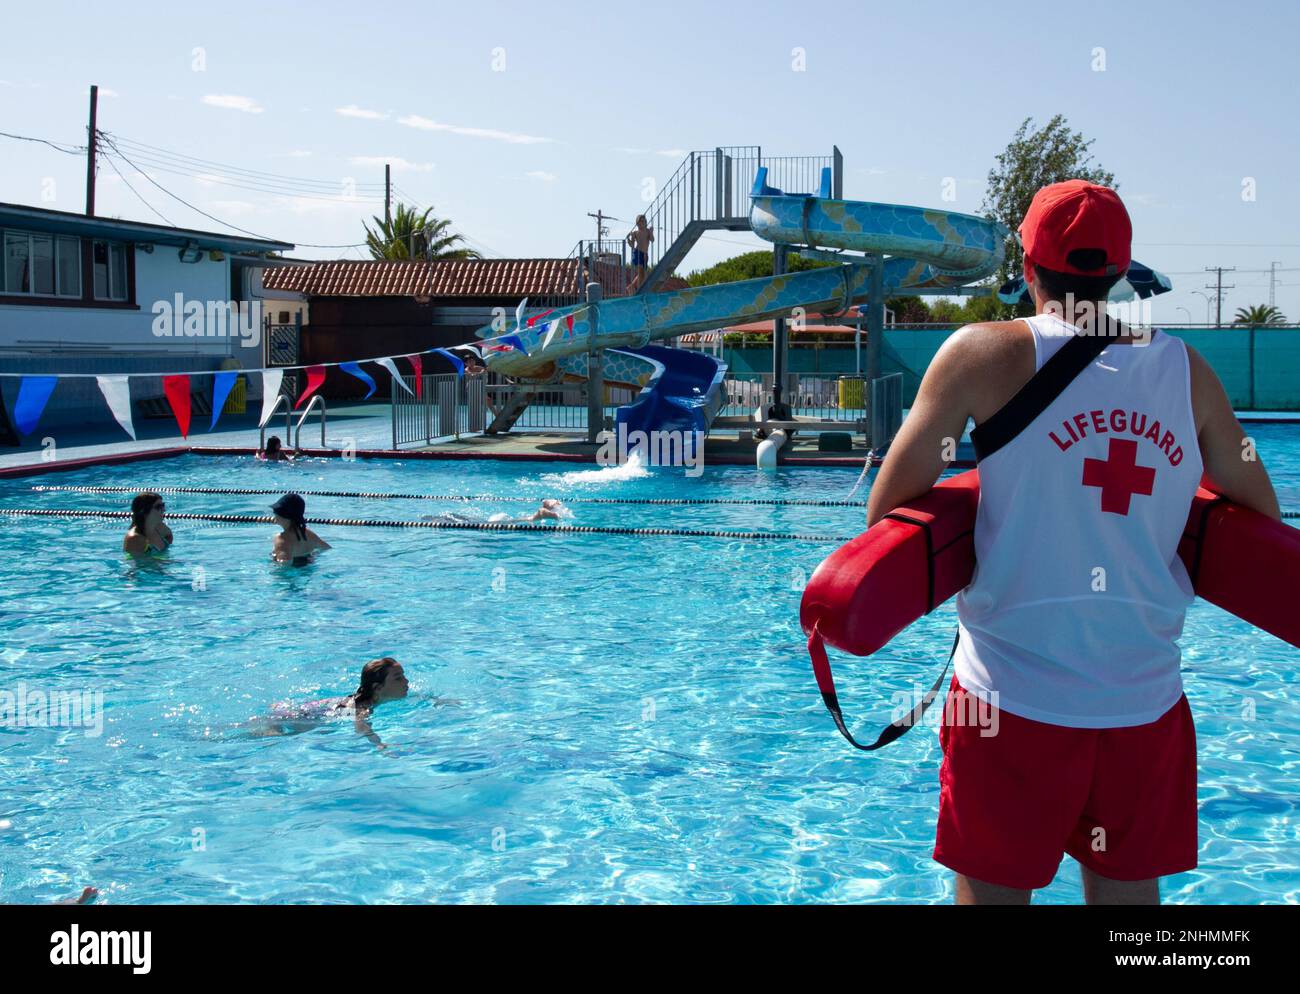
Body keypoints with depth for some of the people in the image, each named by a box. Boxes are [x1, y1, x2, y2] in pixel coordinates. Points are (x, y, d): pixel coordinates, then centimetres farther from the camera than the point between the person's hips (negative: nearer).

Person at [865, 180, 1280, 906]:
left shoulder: (987, 355, -5)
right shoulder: (1188, 371, 4)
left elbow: (886, 511, -6)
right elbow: (1261, 515, 13)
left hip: (1016, 697, -3)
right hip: (1146, 702, 3)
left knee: (993, 892, 10)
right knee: (1129, 894, 16)